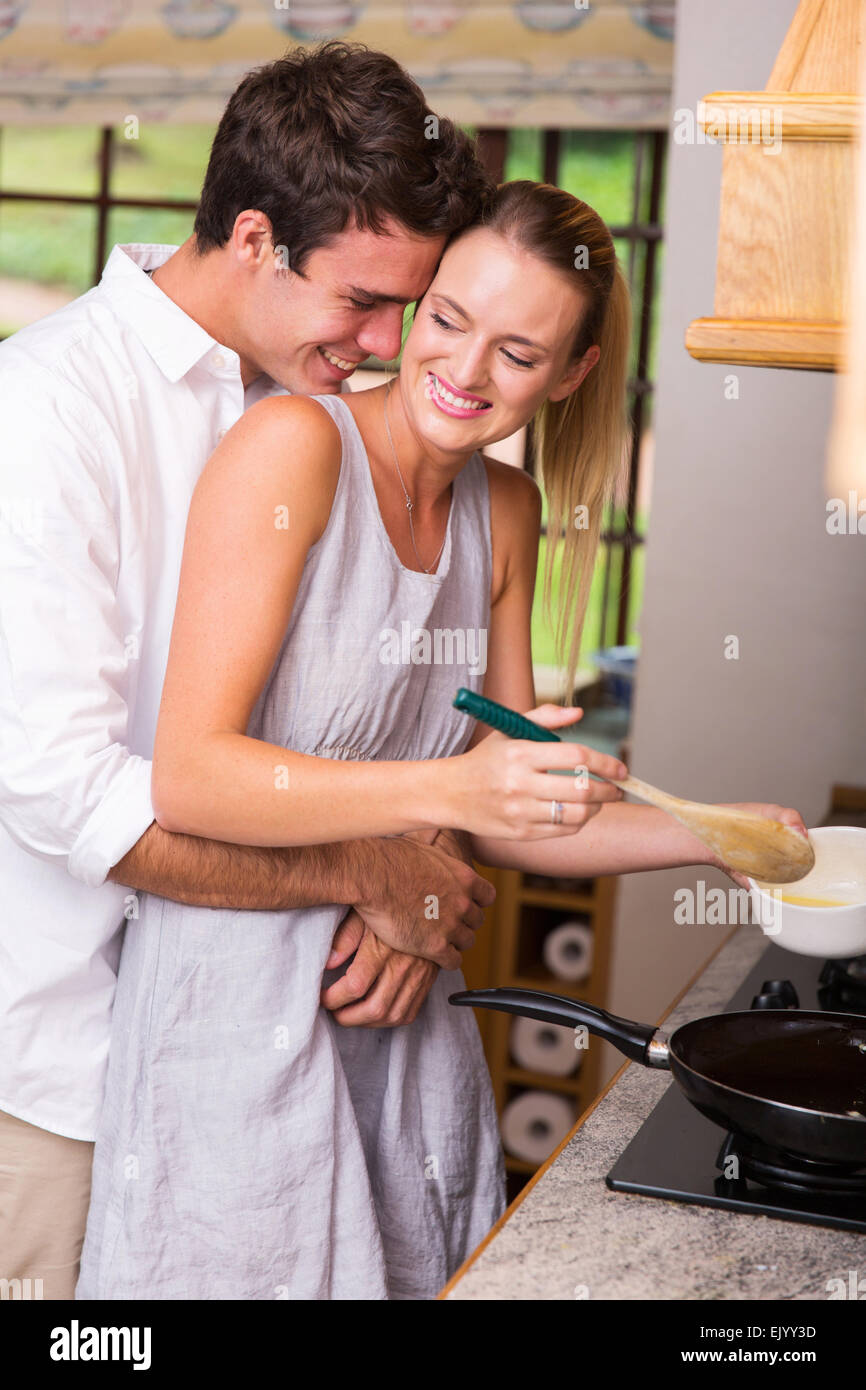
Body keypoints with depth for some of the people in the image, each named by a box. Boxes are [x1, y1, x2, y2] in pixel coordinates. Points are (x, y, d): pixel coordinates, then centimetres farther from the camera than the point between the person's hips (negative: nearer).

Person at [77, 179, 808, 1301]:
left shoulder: (504, 512, 7)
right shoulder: (293, 446, -14)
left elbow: (500, 819, 9)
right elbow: (187, 779, -21)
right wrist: (449, 789, -30)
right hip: (241, 1008, -6)